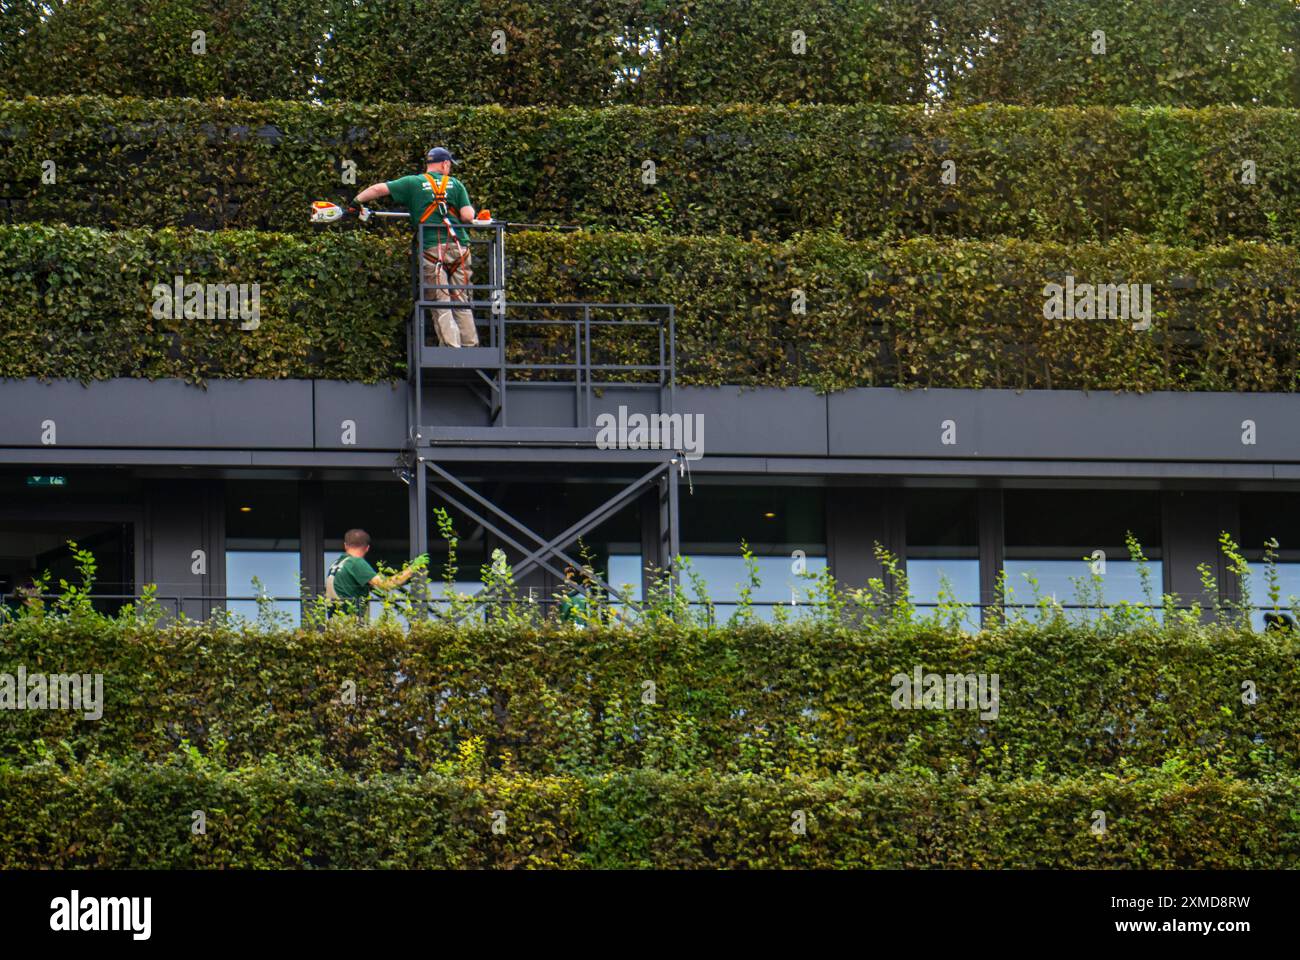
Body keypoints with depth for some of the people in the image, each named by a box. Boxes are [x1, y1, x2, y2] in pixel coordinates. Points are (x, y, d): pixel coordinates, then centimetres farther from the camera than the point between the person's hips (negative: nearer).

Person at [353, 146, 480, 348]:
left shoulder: (413, 183, 6)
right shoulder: (455, 184, 8)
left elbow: (378, 189, 3)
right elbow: (467, 216, 0)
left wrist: (356, 202, 17)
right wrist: (470, 211, 23)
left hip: (431, 248, -1)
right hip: (458, 246, 1)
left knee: (441, 303, 1)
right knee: (461, 301, 9)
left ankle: (452, 347, -6)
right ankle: (470, 346, 7)